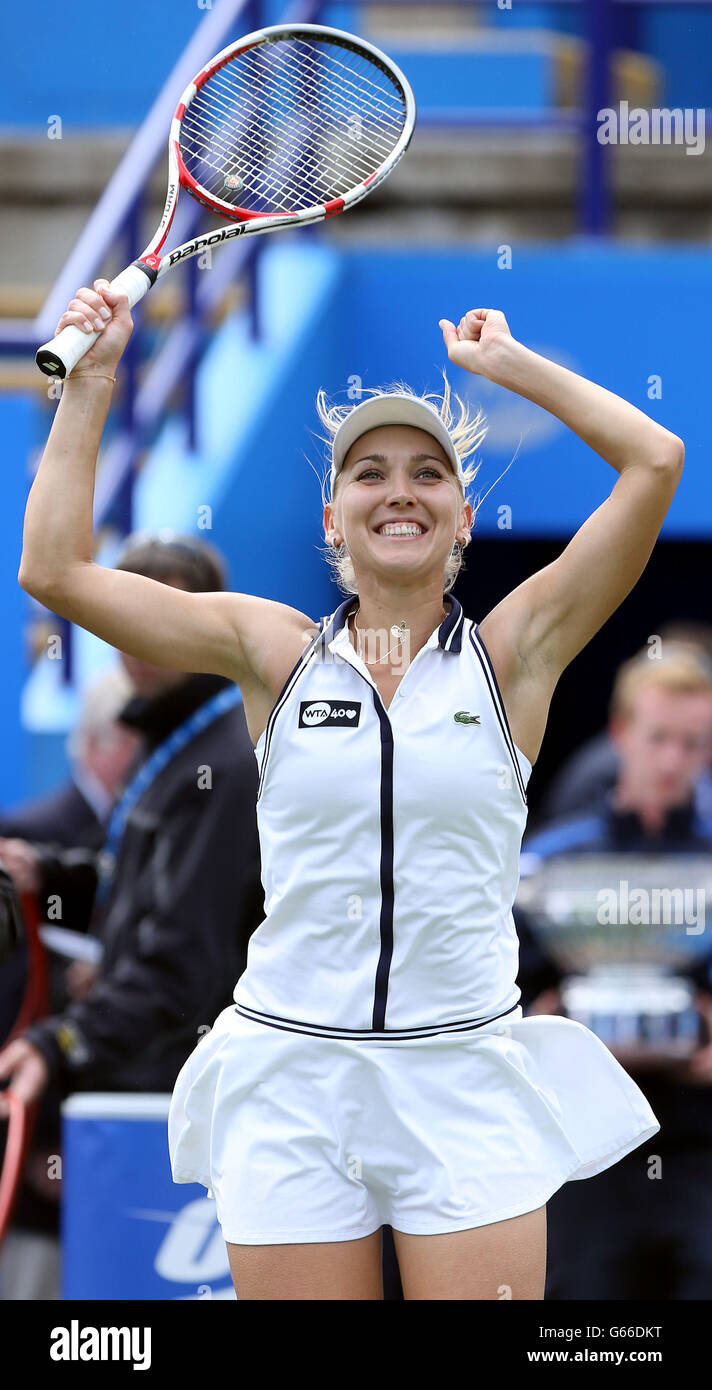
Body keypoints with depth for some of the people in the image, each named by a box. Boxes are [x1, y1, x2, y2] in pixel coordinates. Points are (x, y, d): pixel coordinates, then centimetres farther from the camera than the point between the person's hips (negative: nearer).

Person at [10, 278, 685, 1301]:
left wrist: (507, 363, 5)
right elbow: (57, 569, 3)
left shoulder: (510, 655, 3)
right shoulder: (277, 654, 6)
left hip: (463, 1081, -1)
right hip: (292, 1082, 1)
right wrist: (91, 380, 4)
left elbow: (655, 462, -3)